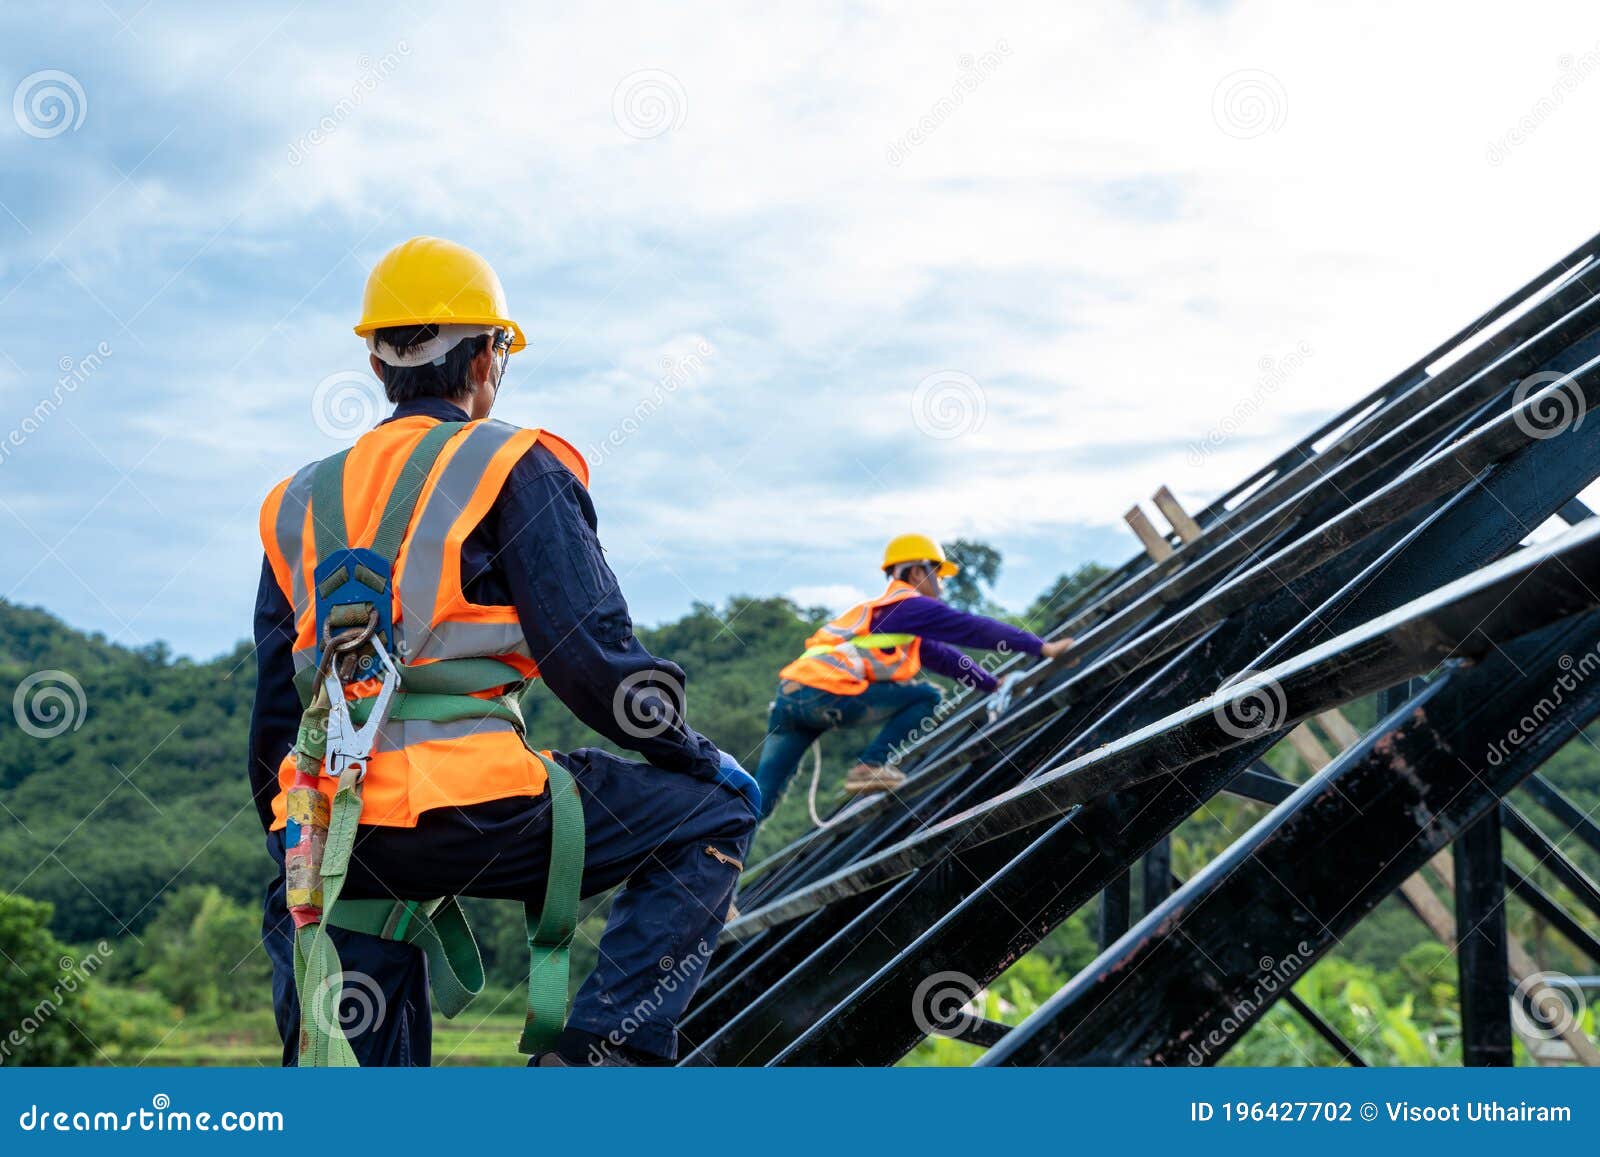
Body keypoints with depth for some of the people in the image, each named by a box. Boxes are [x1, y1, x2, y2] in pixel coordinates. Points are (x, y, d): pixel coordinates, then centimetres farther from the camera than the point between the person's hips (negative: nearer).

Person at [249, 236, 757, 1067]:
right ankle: (604, 1047, -4)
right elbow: (592, 658, -5)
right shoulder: (515, 468, 3)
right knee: (710, 814, 10)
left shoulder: (297, 503, 20)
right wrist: (704, 763, 10)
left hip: (326, 838, 6)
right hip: (467, 807, -6)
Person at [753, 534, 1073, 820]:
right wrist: (1042, 647, 4)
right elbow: (975, 629, -1)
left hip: (788, 694, 9)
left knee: (760, 798, 8)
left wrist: (994, 684, 39)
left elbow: (943, 657, 35)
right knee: (926, 697, 5)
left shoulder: (887, 613, 31)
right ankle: (870, 766, -1)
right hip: (824, 694, -9)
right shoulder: (910, 605, 3)